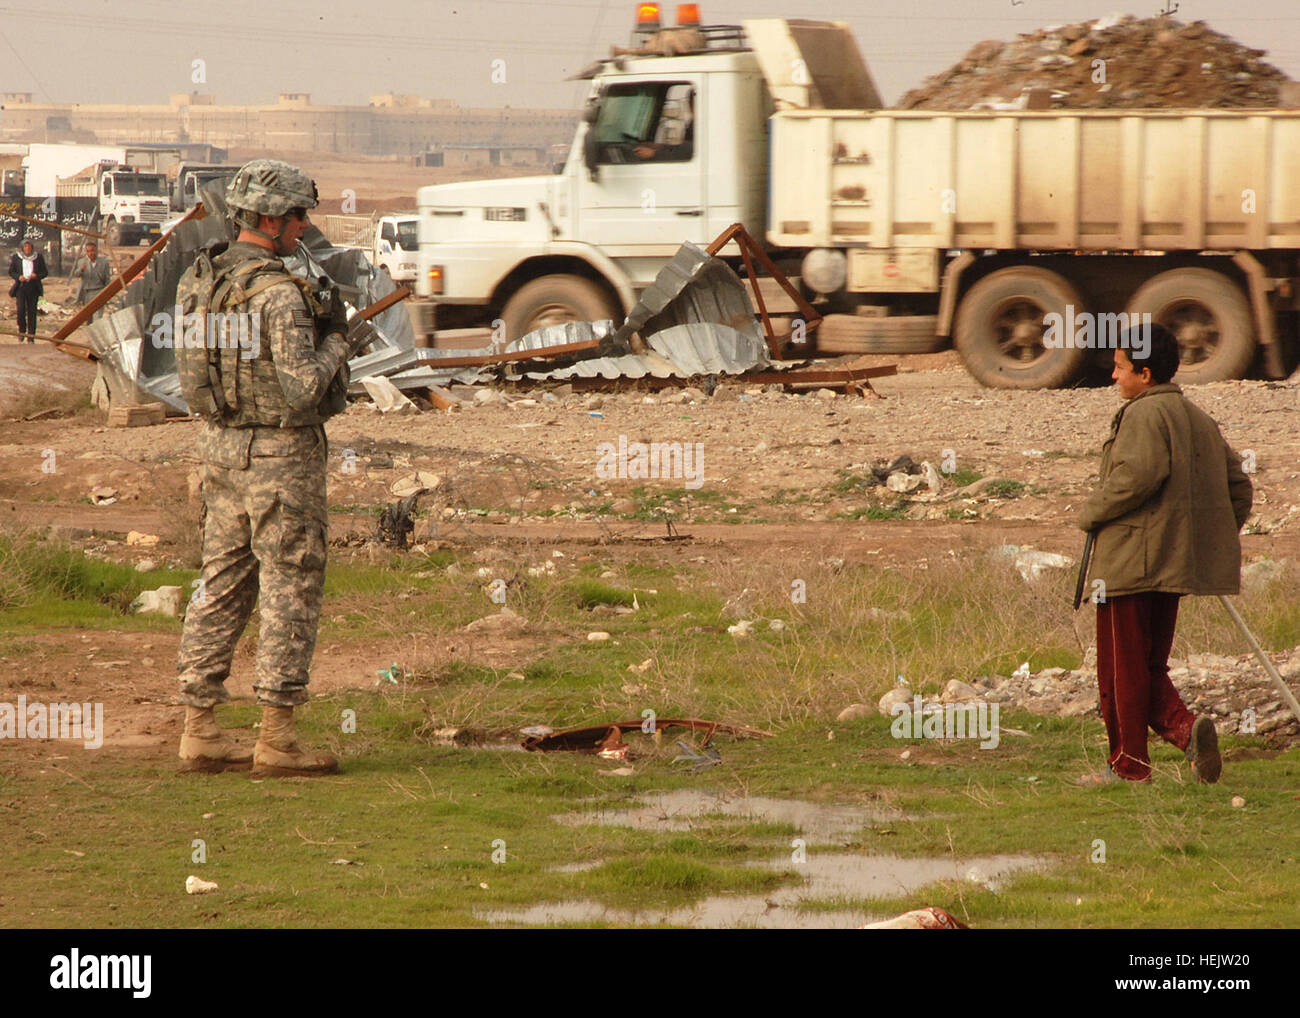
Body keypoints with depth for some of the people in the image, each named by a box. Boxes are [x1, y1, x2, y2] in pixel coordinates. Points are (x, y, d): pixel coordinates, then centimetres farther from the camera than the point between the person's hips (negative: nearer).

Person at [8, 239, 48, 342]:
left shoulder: (38, 257, 6)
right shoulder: (16, 257, 5)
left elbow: (45, 272, 9)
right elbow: (11, 272, 10)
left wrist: (37, 275, -11)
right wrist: (18, 277, -11)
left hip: (33, 287, 1)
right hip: (21, 286, -1)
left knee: (32, 311, 0)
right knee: (21, 310, -11)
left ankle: (31, 336, 5)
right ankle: (22, 331, 12)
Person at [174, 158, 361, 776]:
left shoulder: (199, 281, 6)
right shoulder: (278, 293, -20)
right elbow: (304, 388, -23)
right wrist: (335, 341, -4)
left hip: (218, 447, 8)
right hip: (278, 454, -8)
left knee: (221, 586, 12)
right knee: (291, 590, -1)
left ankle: (199, 731, 12)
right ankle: (276, 739, -1)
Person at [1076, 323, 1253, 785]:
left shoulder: (1145, 414, -11)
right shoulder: (1200, 419, 15)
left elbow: (1138, 475, -27)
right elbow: (1239, 486, 16)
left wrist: (1092, 512, -13)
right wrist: (1210, 543, 20)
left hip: (1132, 561, -9)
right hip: (1174, 567, 9)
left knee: (1123, 667, 1)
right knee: (1149, 667, 15)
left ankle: (1129, 762, 5)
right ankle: (1186, 728, -8)